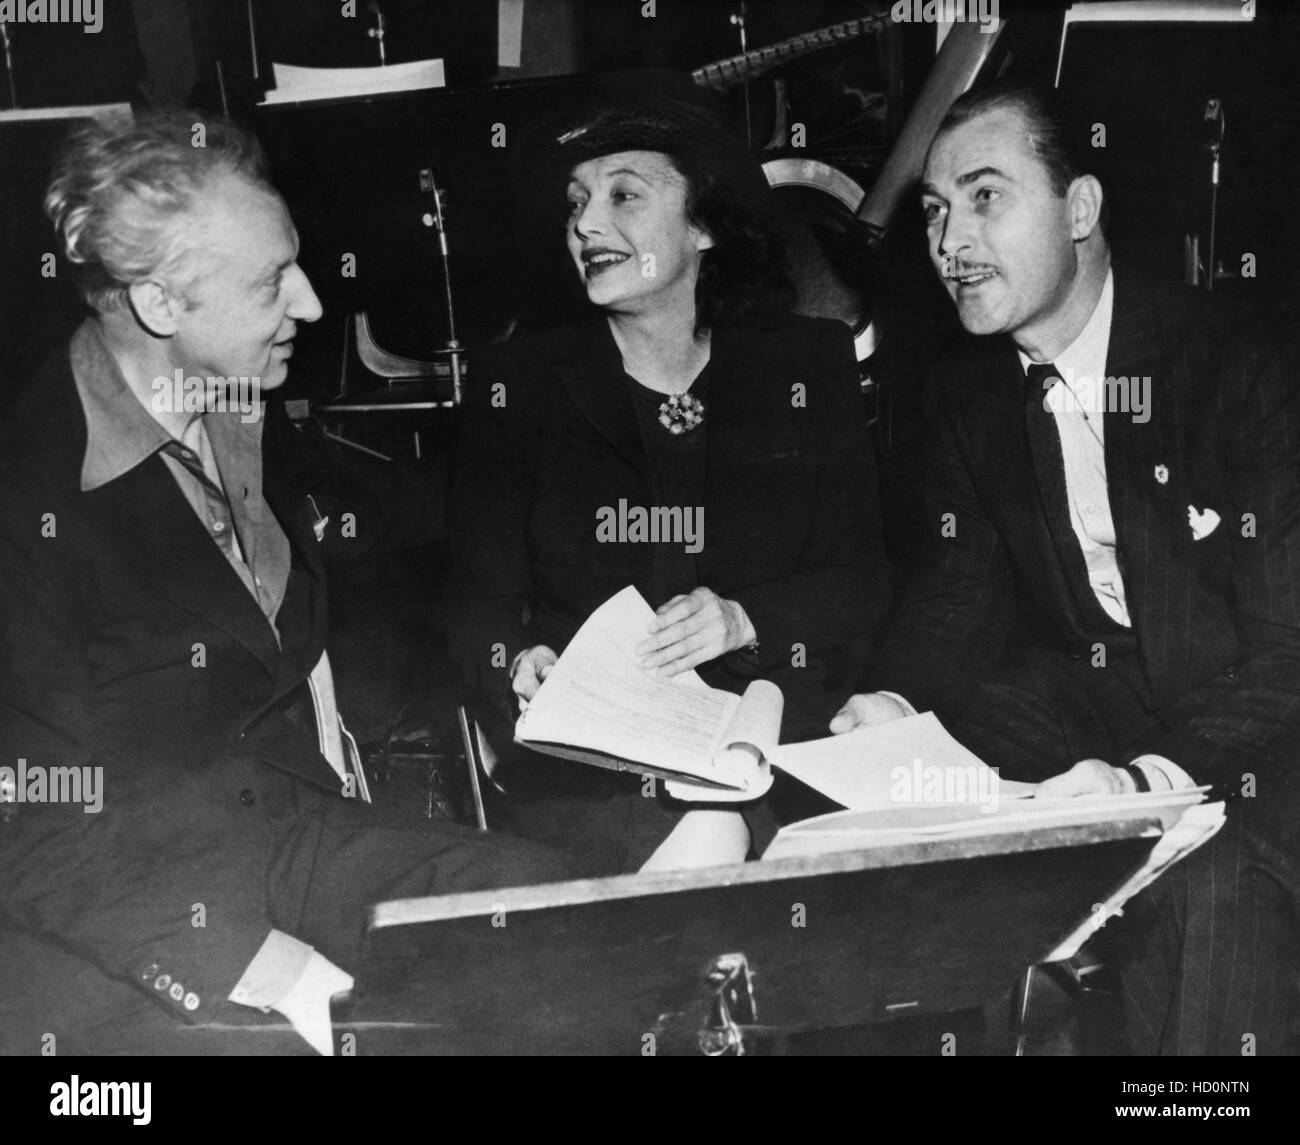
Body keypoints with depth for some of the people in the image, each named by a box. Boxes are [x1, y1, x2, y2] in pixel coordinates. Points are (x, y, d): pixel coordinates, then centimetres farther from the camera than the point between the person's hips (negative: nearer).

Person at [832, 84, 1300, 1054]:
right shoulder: (966, 394, 4)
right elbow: (962, 588, 6)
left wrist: (1156, 776, -38)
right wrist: (896, 700, -16)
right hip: (1083, 700, 6)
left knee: (1213, 883, -34)